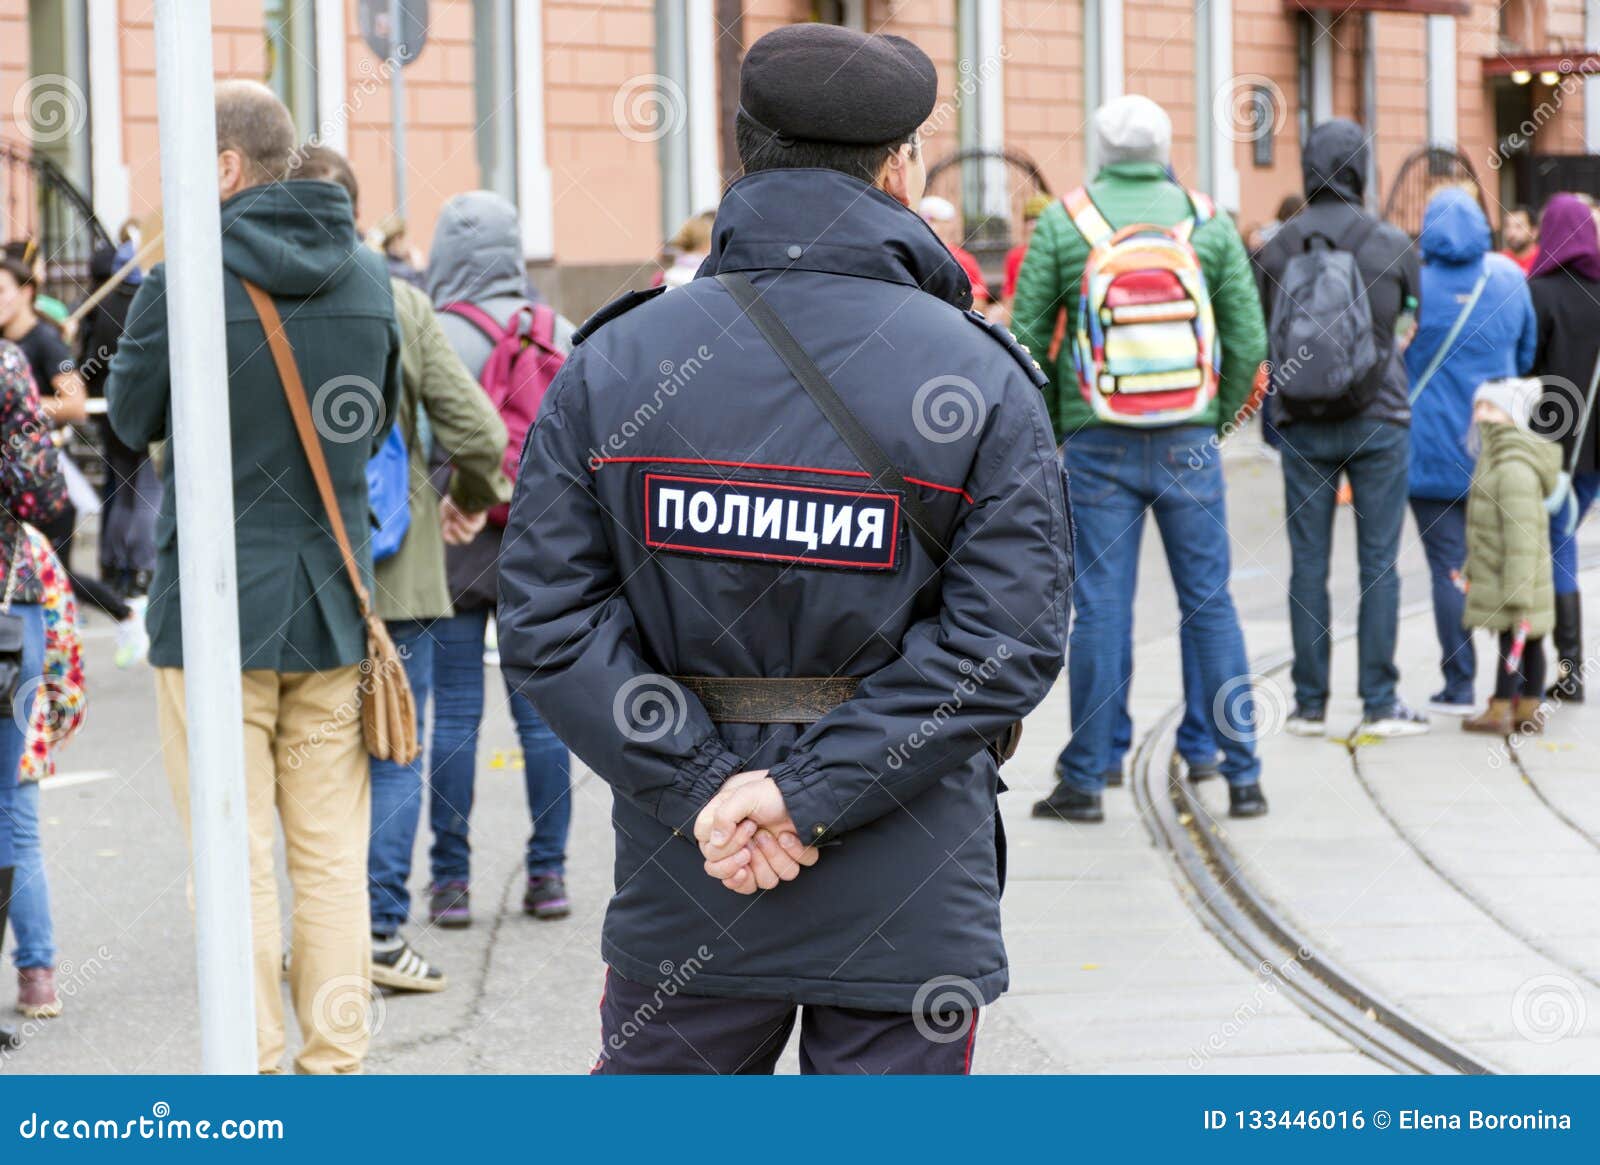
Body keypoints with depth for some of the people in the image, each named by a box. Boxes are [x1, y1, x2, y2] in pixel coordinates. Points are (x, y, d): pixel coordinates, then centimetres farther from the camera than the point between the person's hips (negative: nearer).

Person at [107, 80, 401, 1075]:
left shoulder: (187, 281, -14)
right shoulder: (368, 276, 3)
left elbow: (130, 418, 2)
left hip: (214, 609, -4)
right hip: (332, 608, 5)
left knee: (238, 861, 1)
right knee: (333, 854, 9)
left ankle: (253, 1068, 4)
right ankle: (336, 1065, 13)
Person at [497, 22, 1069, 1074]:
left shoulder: (612, 366, 0)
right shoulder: (981, 379, -6)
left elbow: (549, 615, -7)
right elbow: (1005, 639, -14)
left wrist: (703, 785, -10)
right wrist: (809, 791, -15)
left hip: (683, 895, 2)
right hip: (909, 904, -2)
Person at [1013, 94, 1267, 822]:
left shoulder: (1060, 224, 0)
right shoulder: (1208, 222, 4)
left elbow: (1026, 339, 0)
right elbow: (1248, 340, 2)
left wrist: (1052, 425, 13)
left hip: (1097, 444, -1)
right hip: (1189, 441, 1)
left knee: (1101, 609, 2)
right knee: (1210, 604, 6)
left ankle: (1087, 777, 6)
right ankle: (1241, 774, 6)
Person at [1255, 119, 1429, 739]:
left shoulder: (1277, 249, -1)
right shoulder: (1392, 244, -5)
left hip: (1302, 426, 2)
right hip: (1377, 420, -2)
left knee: (1308, 563, 6)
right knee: (1378, 562, 2)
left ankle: (1310, 703, 7)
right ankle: (1380, 702, 2)